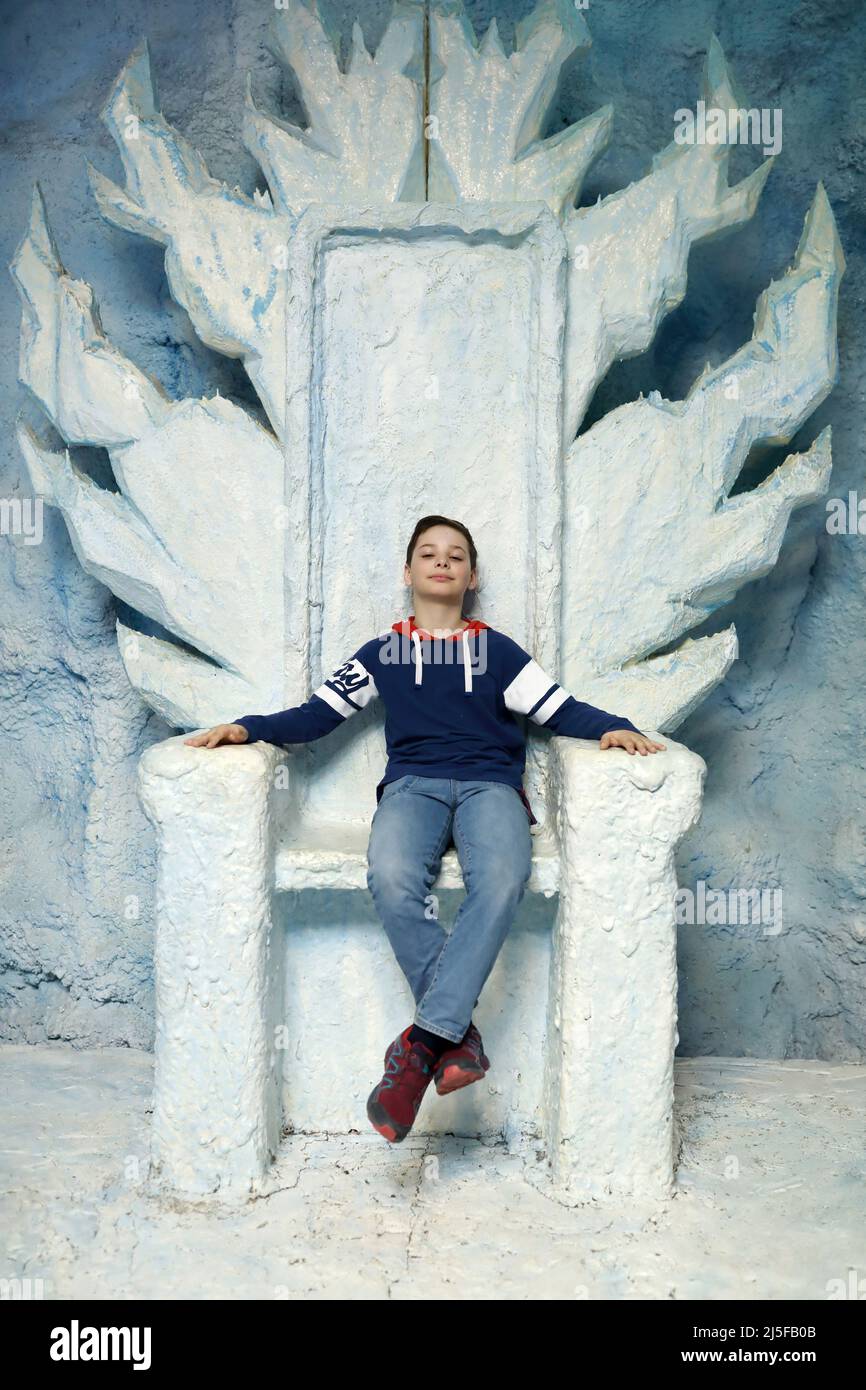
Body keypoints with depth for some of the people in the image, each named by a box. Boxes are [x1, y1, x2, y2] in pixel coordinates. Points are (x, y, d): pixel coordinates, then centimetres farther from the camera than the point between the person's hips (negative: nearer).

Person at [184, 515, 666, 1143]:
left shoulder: (497, 649, 19)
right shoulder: (383, 652, 20)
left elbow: (561, 709, 12)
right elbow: (316, 714, 14)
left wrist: (614, 727, -8)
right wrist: (247, 727, -2)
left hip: (490, 784, 0)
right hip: (413, 784, 0)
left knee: (502, 880, -35)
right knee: (393, 879, -35)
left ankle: (423, 1042, -34)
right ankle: (460, 1034, -25)